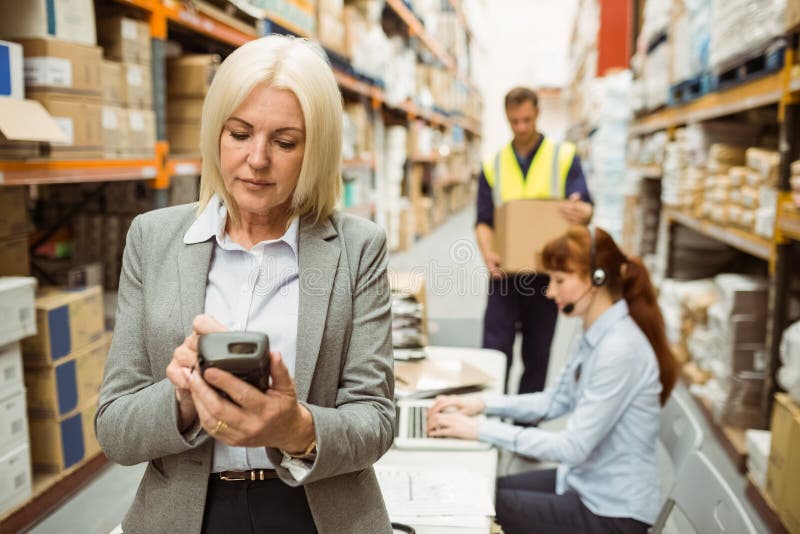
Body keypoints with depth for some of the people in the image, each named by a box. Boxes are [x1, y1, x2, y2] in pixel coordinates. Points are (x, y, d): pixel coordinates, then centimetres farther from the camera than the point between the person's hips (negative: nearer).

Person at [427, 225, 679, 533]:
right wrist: (483, 404, -2)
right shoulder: (596, 335, 3)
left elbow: (573, 447, -28)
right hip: (585, 480, 8)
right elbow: (555, 401, 10)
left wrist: (480, 430, -26)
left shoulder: (619, 349, -27)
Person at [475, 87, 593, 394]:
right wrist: (488, 254, -17)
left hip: (546, 273, 0)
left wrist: (580, 212, -32)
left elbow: (586, 208, -6)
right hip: (505, 274, 1)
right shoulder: (493, 165, 8)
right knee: (495, 353, -3)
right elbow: (484, 221, 3)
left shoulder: (565, 157, 2)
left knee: (537, 355, 9)